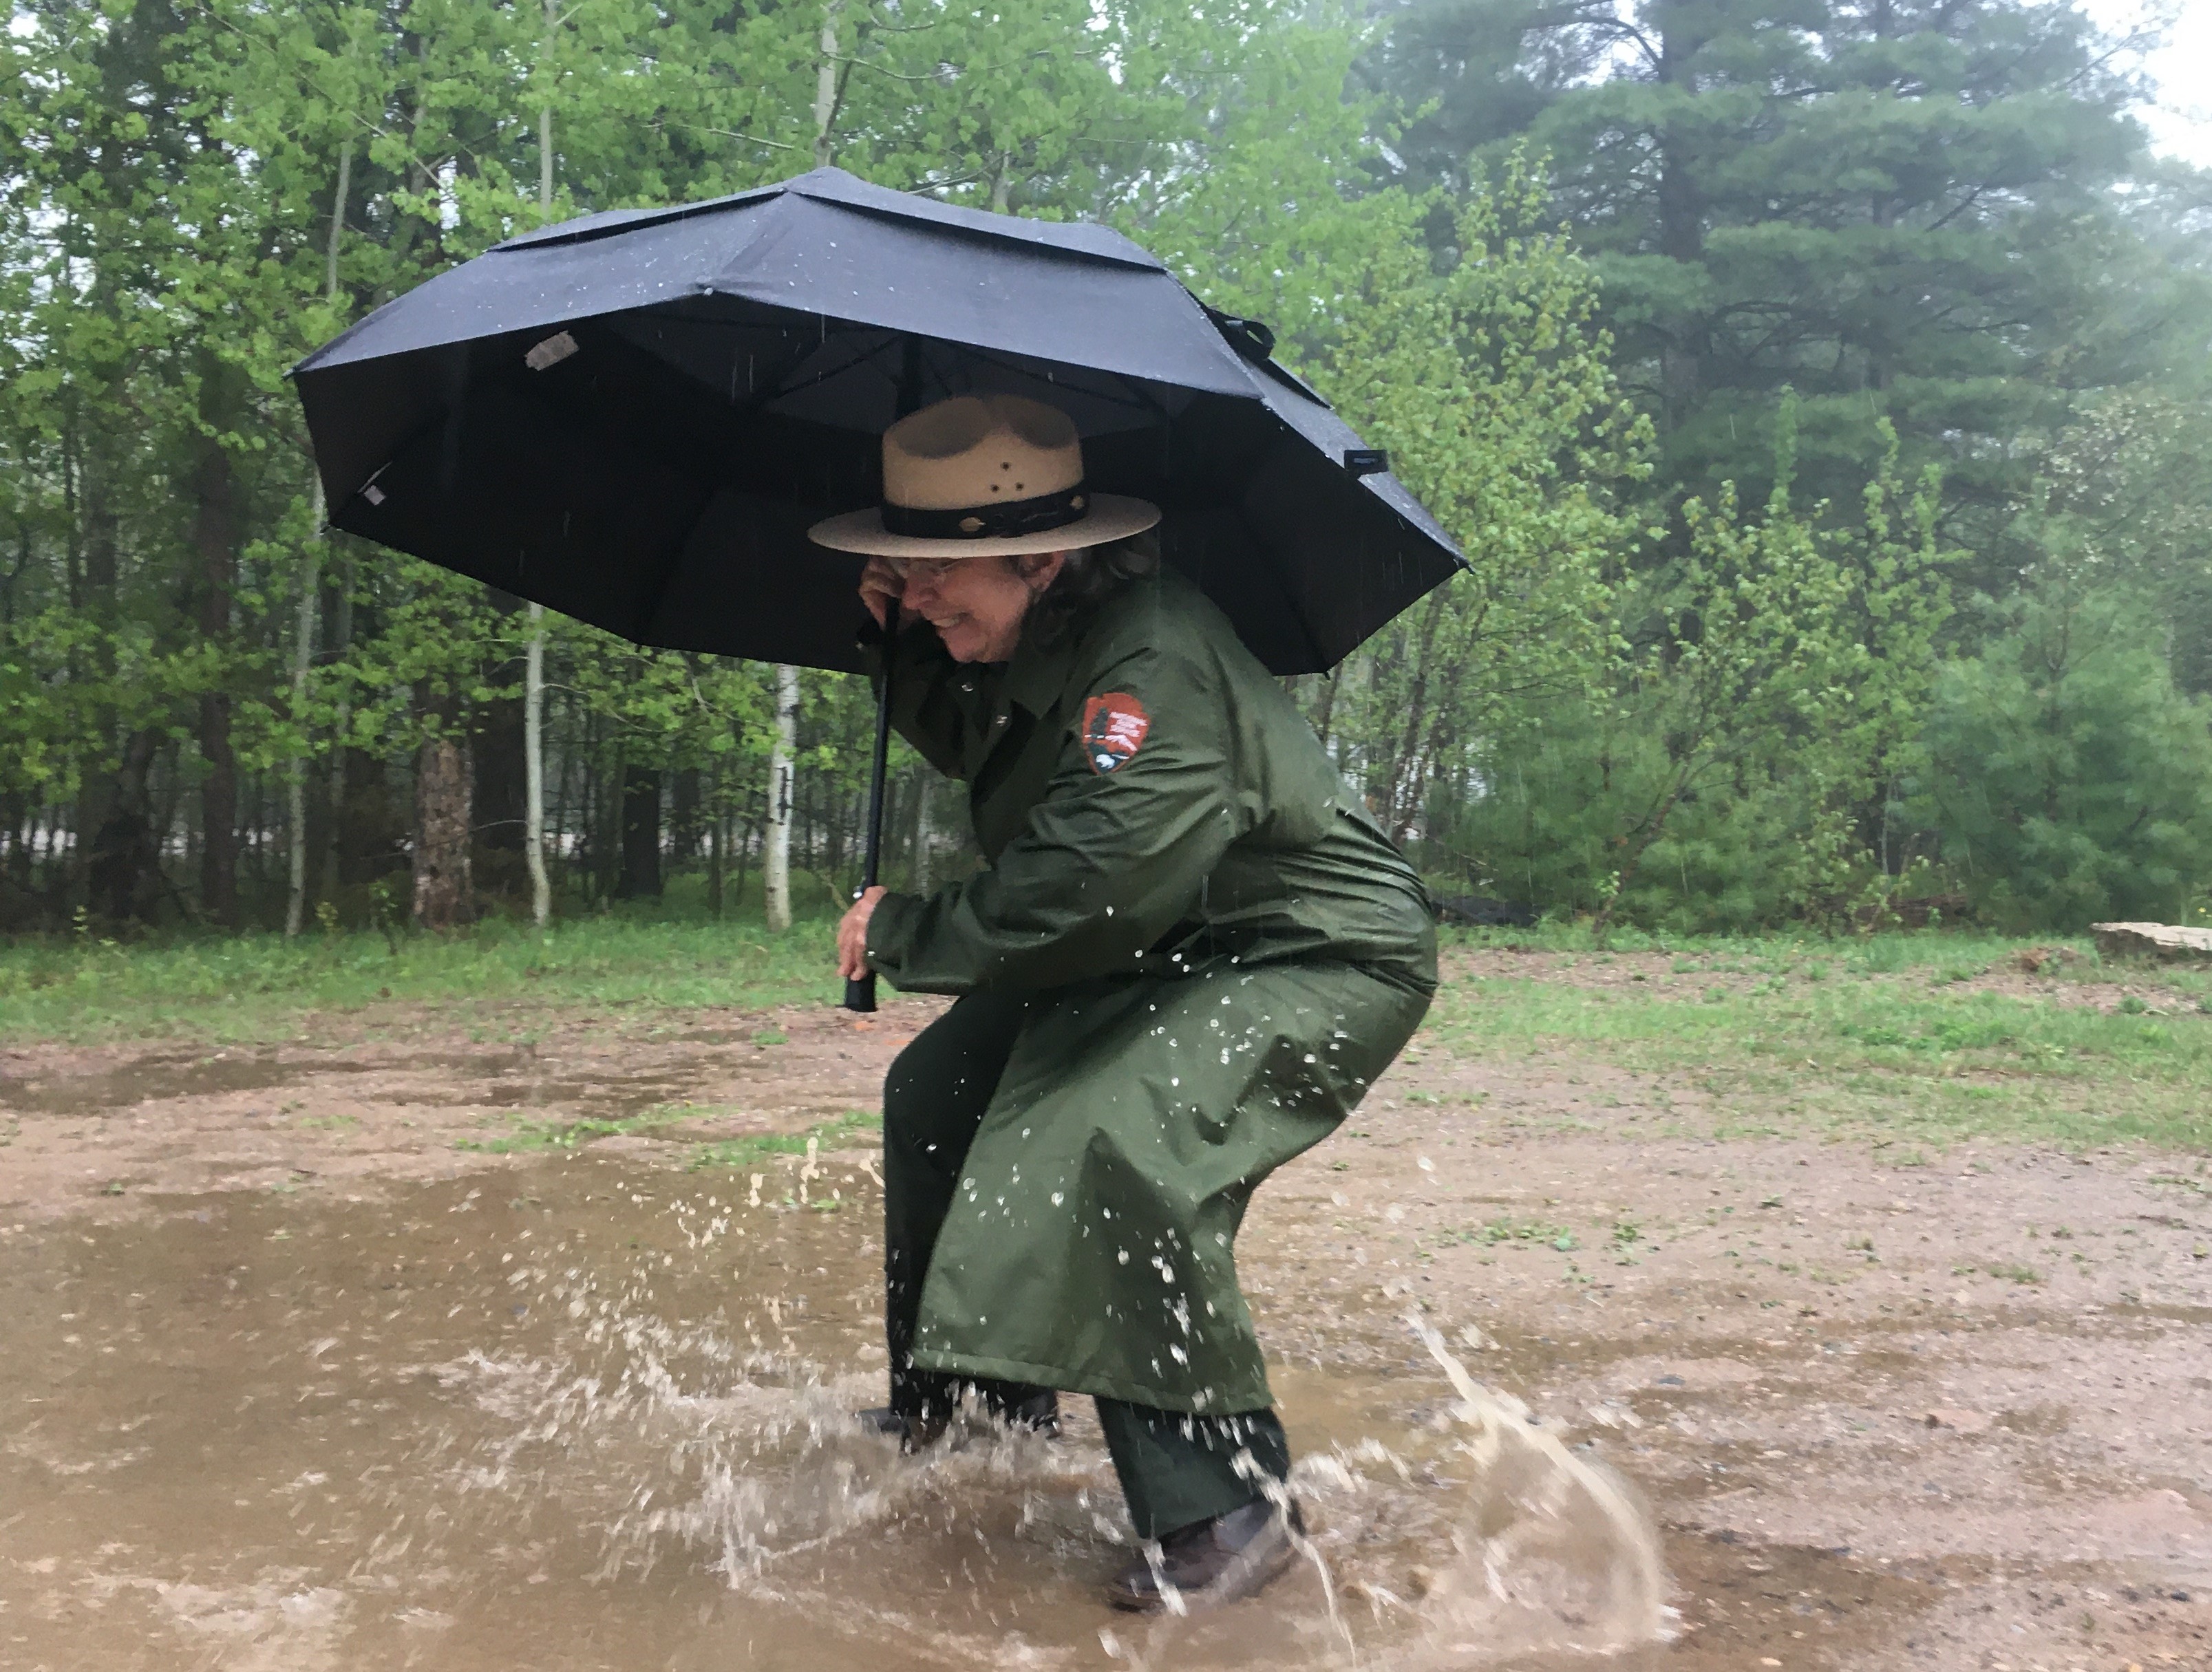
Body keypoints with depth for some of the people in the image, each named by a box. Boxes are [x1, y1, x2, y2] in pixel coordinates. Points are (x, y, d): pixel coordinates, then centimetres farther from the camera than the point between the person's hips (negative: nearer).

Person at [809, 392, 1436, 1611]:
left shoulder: (1151, 663, -31)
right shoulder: (1028, 637, -1)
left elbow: (1082, 882, -36)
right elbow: (965, 747, 19)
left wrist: (901, 934, -21)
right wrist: (901, 640, -1)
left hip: (1318, 955, -10)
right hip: (1161, 947, 10)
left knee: (1116, 1144, -32)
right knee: (937, 1094, 13)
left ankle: (1228, 1507, -16)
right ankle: (969, 1403, 32)